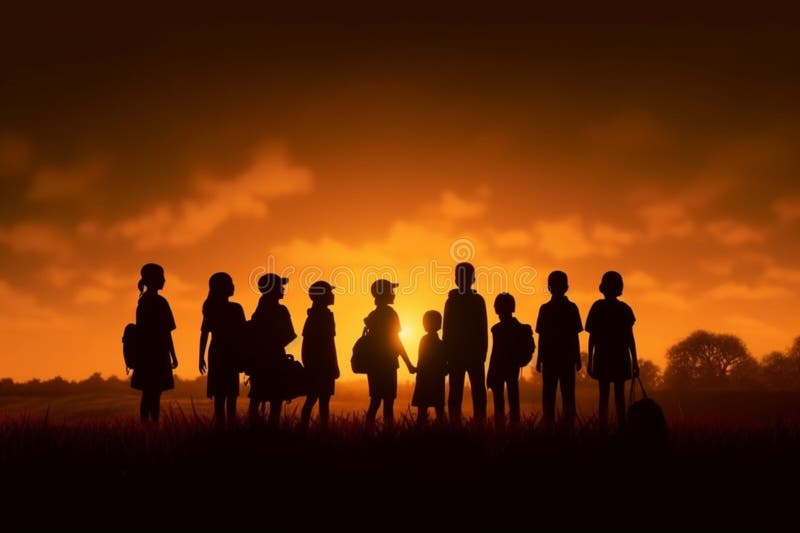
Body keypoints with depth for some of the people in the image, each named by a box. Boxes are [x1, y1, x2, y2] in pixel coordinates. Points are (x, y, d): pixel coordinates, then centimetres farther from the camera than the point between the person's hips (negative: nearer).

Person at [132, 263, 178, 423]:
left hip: (145, 354, 8)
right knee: (154, 394, -9)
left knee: (148, 394, 9)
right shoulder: (159, 302, -13)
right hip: (157, 354, -8)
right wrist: (173, 356, -10)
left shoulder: (143, 301, 13)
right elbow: (165, 333, -14)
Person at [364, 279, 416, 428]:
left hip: (374, 363, 8)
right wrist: (409, 364, -9)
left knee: (375, 402, 9)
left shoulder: (372, 315, 13)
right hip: (386, 364, -7)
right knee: (388, 403, -9)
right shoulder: (389, 313, -9)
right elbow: (395, 341, -12)